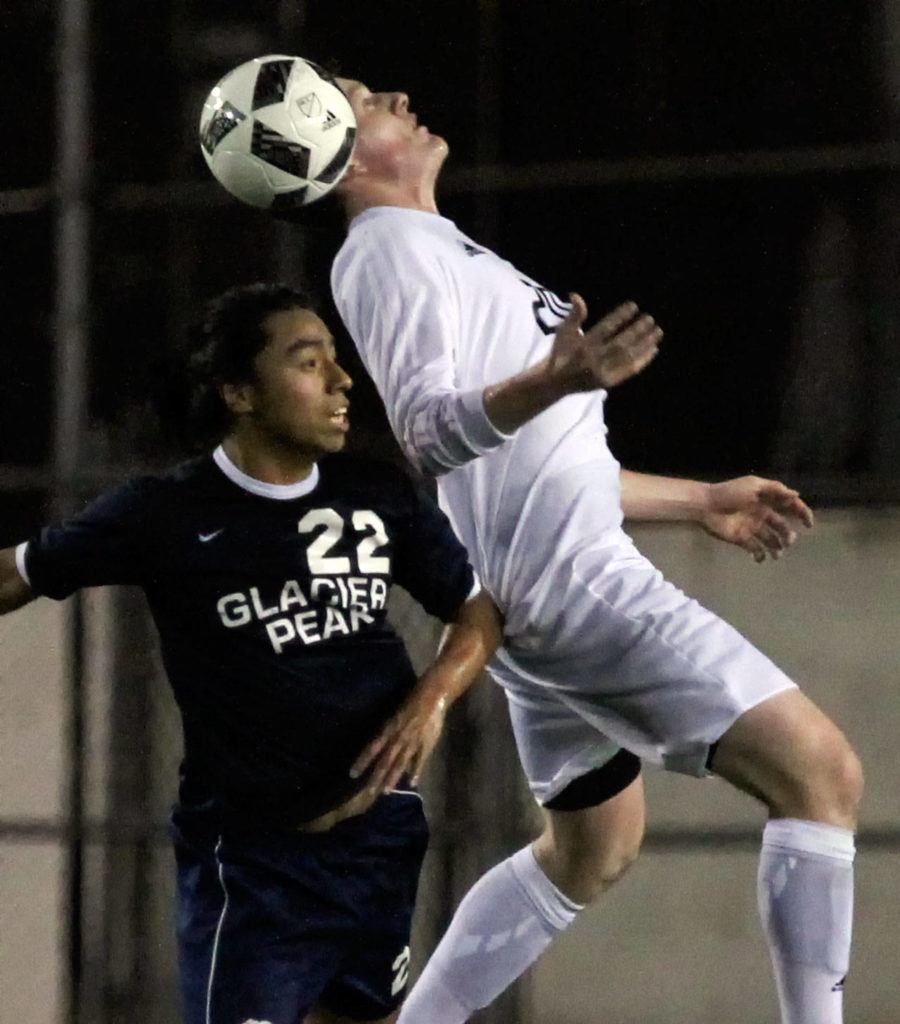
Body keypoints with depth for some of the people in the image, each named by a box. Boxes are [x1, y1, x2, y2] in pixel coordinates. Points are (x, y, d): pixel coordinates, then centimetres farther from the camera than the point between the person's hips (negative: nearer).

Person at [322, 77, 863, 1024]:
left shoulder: (437, 254, 22)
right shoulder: (389, 251, -9)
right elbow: (428, 431, -24)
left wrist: (700, 501, 30)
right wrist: (553, 380, -42)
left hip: (541, 592, 11)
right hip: (569, 579, -11)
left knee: (588, 853, 20)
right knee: (819, 770, -13)